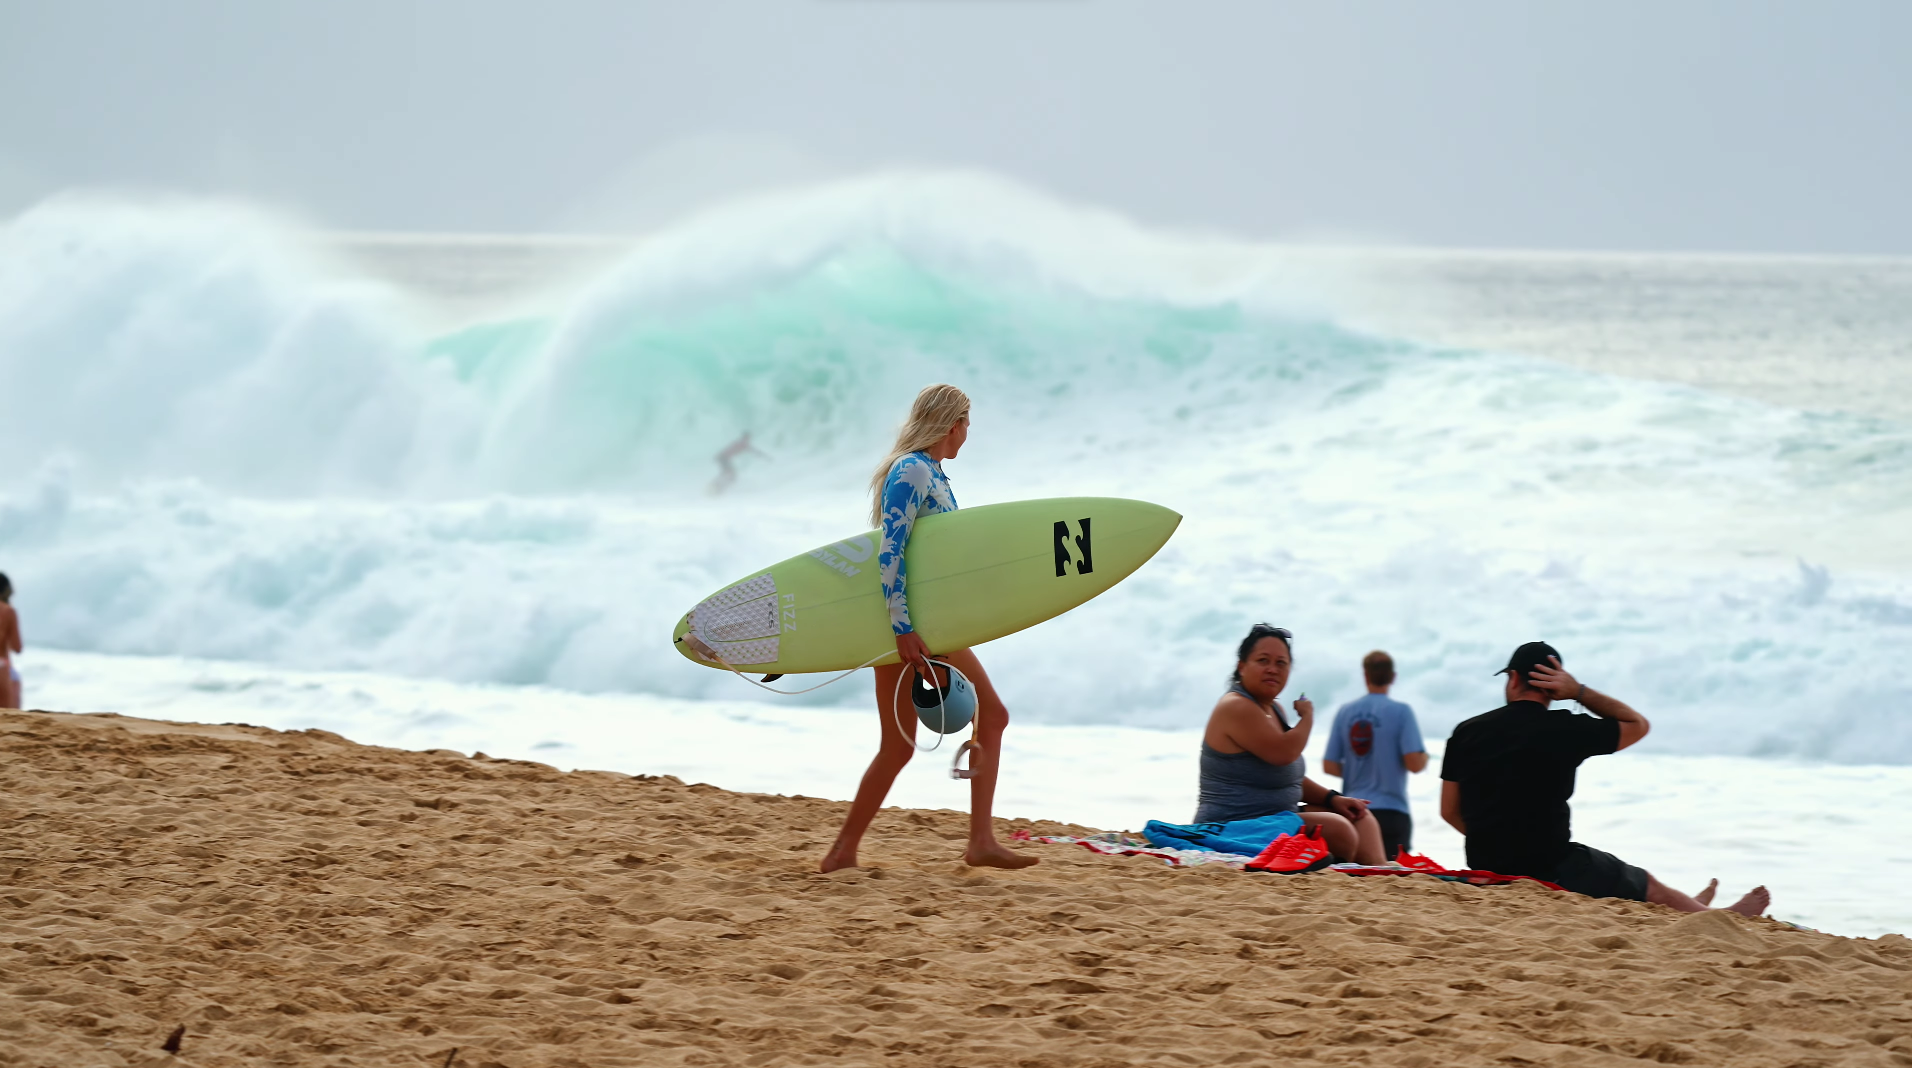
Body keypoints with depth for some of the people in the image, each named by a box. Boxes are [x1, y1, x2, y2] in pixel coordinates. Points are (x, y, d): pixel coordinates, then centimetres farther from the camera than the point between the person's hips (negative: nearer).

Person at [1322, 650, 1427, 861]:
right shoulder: (1400, 711, -6)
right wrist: (1424, 756, 10)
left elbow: (1329, 767, 5)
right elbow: (1415, 764, -13)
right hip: (1391, 810, -4)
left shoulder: (1346, 712, 5)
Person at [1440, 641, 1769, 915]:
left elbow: (1450, 811, 5)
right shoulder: (1565, 730, -11)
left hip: (1485, 866, 6)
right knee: (1650, 888, 19)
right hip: (1551, 870, -6)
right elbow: (1638, 725, 6)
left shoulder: (1467, 732, -1)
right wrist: (1580, 692, -2)